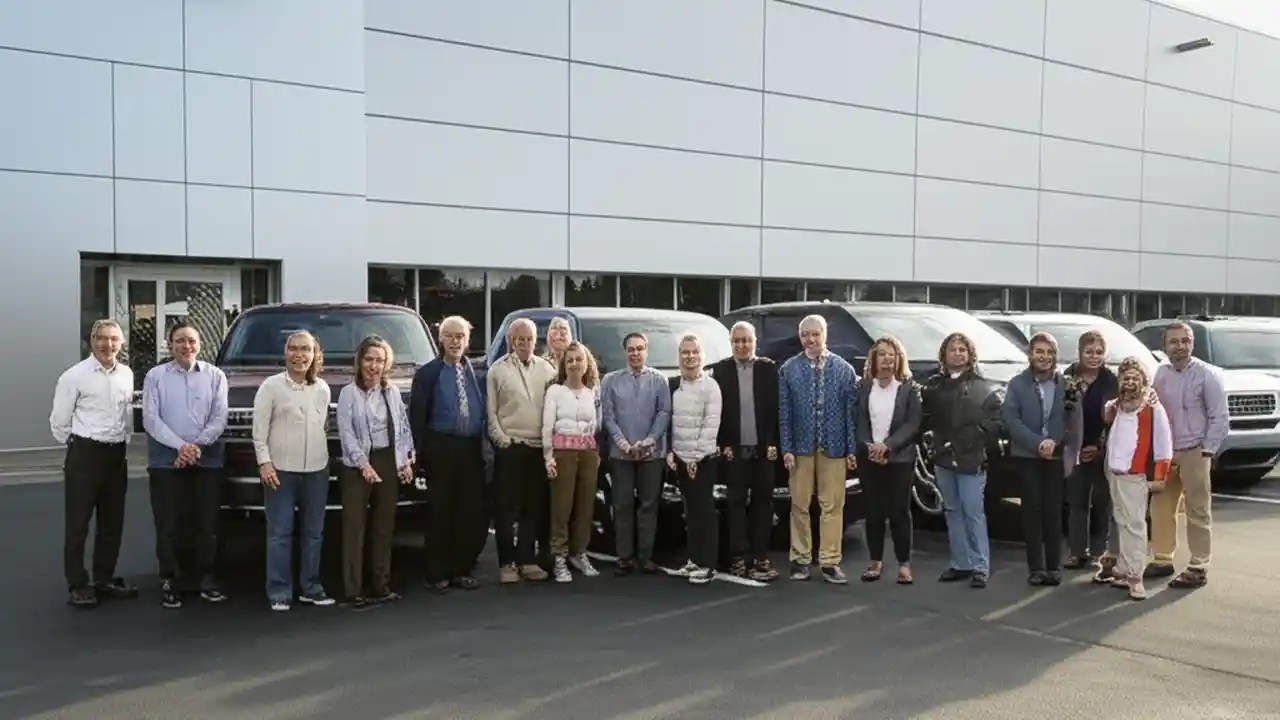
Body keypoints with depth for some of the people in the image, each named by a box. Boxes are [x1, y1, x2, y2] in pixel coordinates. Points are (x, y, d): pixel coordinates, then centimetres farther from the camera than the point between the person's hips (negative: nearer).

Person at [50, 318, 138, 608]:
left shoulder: (127, 374, 7)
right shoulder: (75, 376, -8)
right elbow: (59, 420, -3)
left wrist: (121, 440, 13)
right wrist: (78, 447, 5)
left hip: (117, 455, 5)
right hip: (85, 455, -5)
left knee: (112, 523, 11)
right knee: (78, 523, -1)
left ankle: (105, 579, 23)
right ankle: (77, 586, 6)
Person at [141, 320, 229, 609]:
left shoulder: (215, 376, 6)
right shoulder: (155, 376, 3)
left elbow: (219, 418, -1)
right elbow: (150, 419, -4)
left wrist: (197, 446, -13)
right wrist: (181, 446, -14)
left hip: (207, 461, 1)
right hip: (166, 462, -1)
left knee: (206, 525, 5)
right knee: (168, 526, 3)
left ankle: (206, 579, 17)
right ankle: (169, 582, 13)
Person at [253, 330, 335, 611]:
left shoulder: (322, 389, 8)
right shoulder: (271, 386, -4)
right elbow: (259, 429, -5)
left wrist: (321, 454, 8)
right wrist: (264, 462, -12)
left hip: (316, 469, 4)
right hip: (281, 469, -4)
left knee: (314, 531, 10)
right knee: (280, 532, -1)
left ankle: (310, 588, 20)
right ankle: (279, 592, 6)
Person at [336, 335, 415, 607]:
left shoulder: (392, 392, 10)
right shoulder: (349, 393, -3)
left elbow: (403, 428, 13)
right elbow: (346, 432, -9)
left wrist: (406, 461, 4)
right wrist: (364, 464, -17)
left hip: (389, 463, 5)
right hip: (358, 465, -5)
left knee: (384, 527, 9)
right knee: (355, 528, -4)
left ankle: (381, 586, 17)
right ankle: (353, 590, -1)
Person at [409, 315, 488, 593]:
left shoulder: (476, 372, 11)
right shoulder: (428, 373, 1)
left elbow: (485, 410, 12)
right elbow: (416, 415, -1)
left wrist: (486, 441, 3)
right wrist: (419, 448, -8)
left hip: (472, 447, 3)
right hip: (442, 447, -3)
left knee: (472, 512, 5)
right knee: (441, 512, 0)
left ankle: (463, 570, 16)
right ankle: (438, 573, 9)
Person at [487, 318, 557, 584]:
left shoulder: (547, 369, 9)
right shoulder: (498, 370, 1)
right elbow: (491, 410, -1)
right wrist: (501, 439, -8)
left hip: (539, 448, 3)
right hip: (510, 447, -3)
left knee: (535, 507, 7)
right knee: (506, 507, 0)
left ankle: (527, 560, 17)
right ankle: (506, 563, 7)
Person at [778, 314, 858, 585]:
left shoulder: (843, 369, 1)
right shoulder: (789, 370, -1)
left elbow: (851, 411, 1)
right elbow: (784, 411, -1)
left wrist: (852, 449, -2)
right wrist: (786, 448, -5)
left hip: (833, 447, 0)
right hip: (801, 446, 0)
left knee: (833, 506, 4)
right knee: (799, 505, 8)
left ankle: (830, 562, 13)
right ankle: (800, 559, 19)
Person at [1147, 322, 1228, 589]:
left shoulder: (1207, 375, -7)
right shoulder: (1160, 373, 6)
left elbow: (1219, 418, -7)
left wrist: (1206, 451, -11)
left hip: (1194, 453, -5)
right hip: (1164, 452, 5)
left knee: (1198, 512, 0)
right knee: (1160, 509, 12)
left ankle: (1198, 568, 6)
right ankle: (1163, 559, 24)